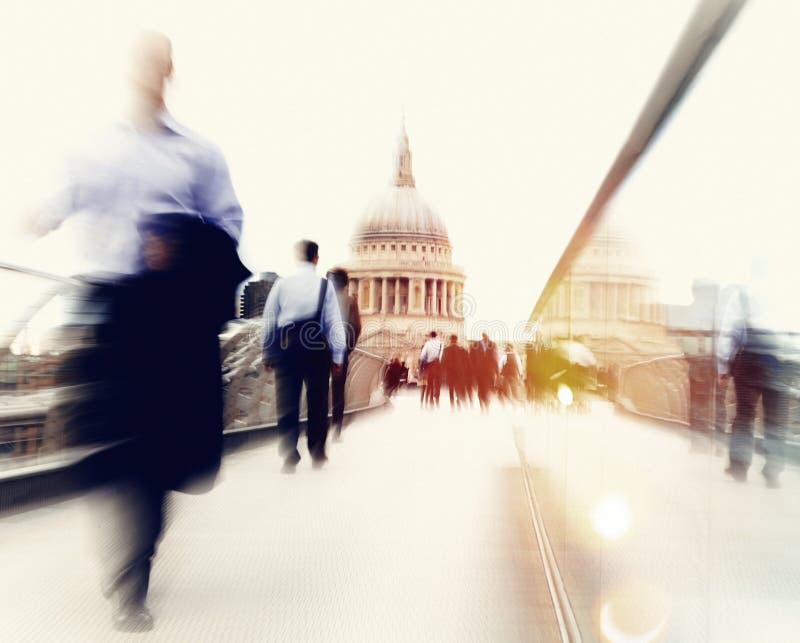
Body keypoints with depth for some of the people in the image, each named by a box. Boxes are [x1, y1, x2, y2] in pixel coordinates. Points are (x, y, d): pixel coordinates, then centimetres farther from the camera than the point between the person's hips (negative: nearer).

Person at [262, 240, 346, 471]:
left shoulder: (281, 284, 2)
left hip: (286, 347, 1)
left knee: (287, 403, 7)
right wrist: (338, 357, 3)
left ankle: (289, 456, 6)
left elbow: (269, 320, 4)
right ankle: (317, 454, 20)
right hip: (317, 348, -1)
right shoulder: (325, 285, -2)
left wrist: (266, 353, 13)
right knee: (317, 402, 11)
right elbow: (334, 322, -3)